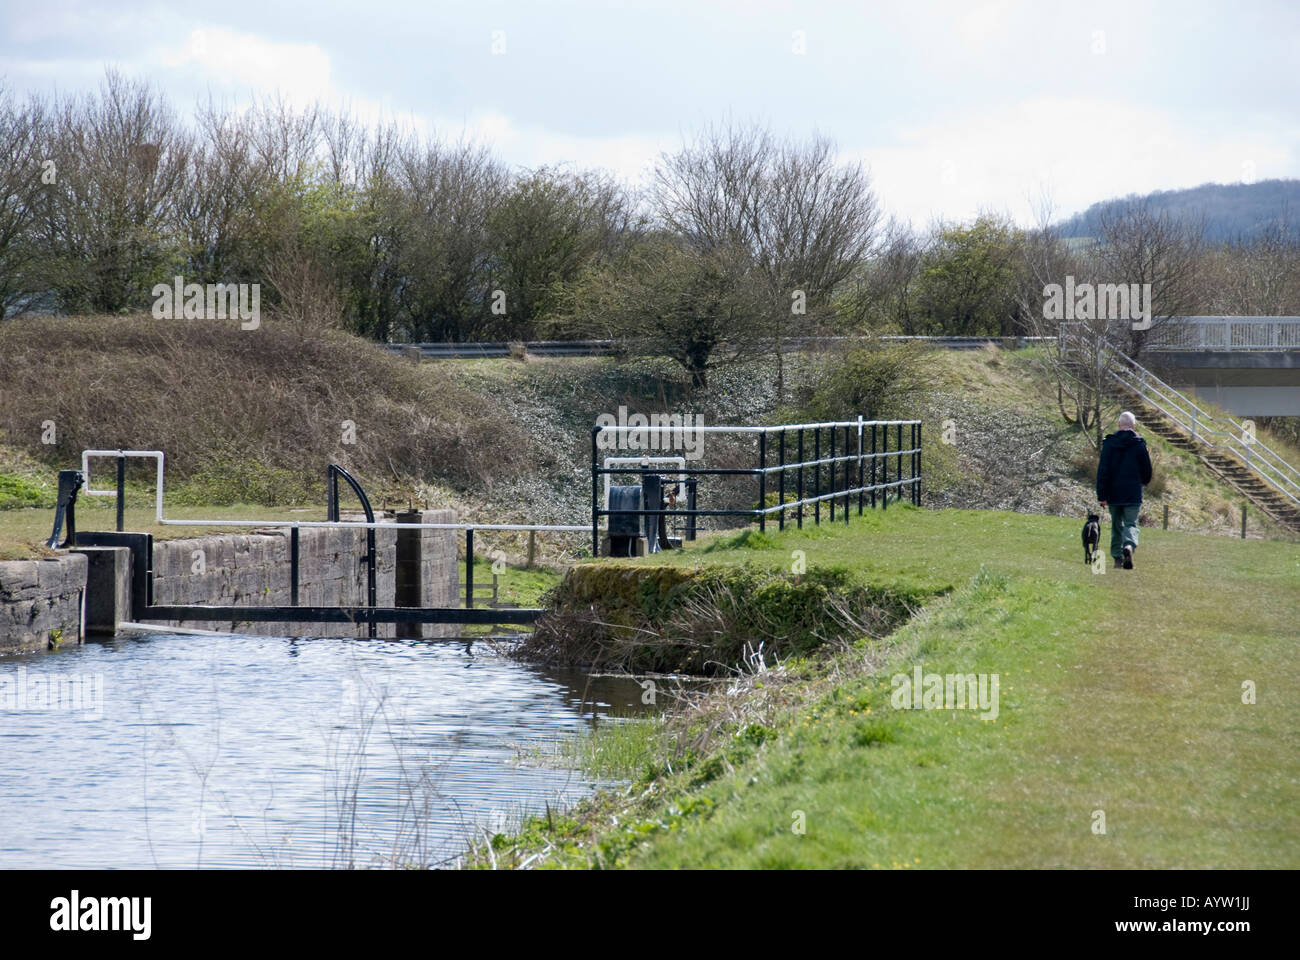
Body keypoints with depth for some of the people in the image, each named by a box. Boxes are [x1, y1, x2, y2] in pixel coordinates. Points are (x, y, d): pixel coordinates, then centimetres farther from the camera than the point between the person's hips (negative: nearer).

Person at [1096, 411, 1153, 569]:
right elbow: (1147, 469, 5)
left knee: (1116, 526, 15)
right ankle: (1129, 546, -30)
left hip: (1113, 493, 1)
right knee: (1131, 524, -1)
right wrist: (1144, 482, 28)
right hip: (1133, 494, -1)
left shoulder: (1109, 443, -3)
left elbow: (1102, 471, -6)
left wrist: (1101, 495, -5)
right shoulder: (1139, 444, -4)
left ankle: (1117, 557, 16)